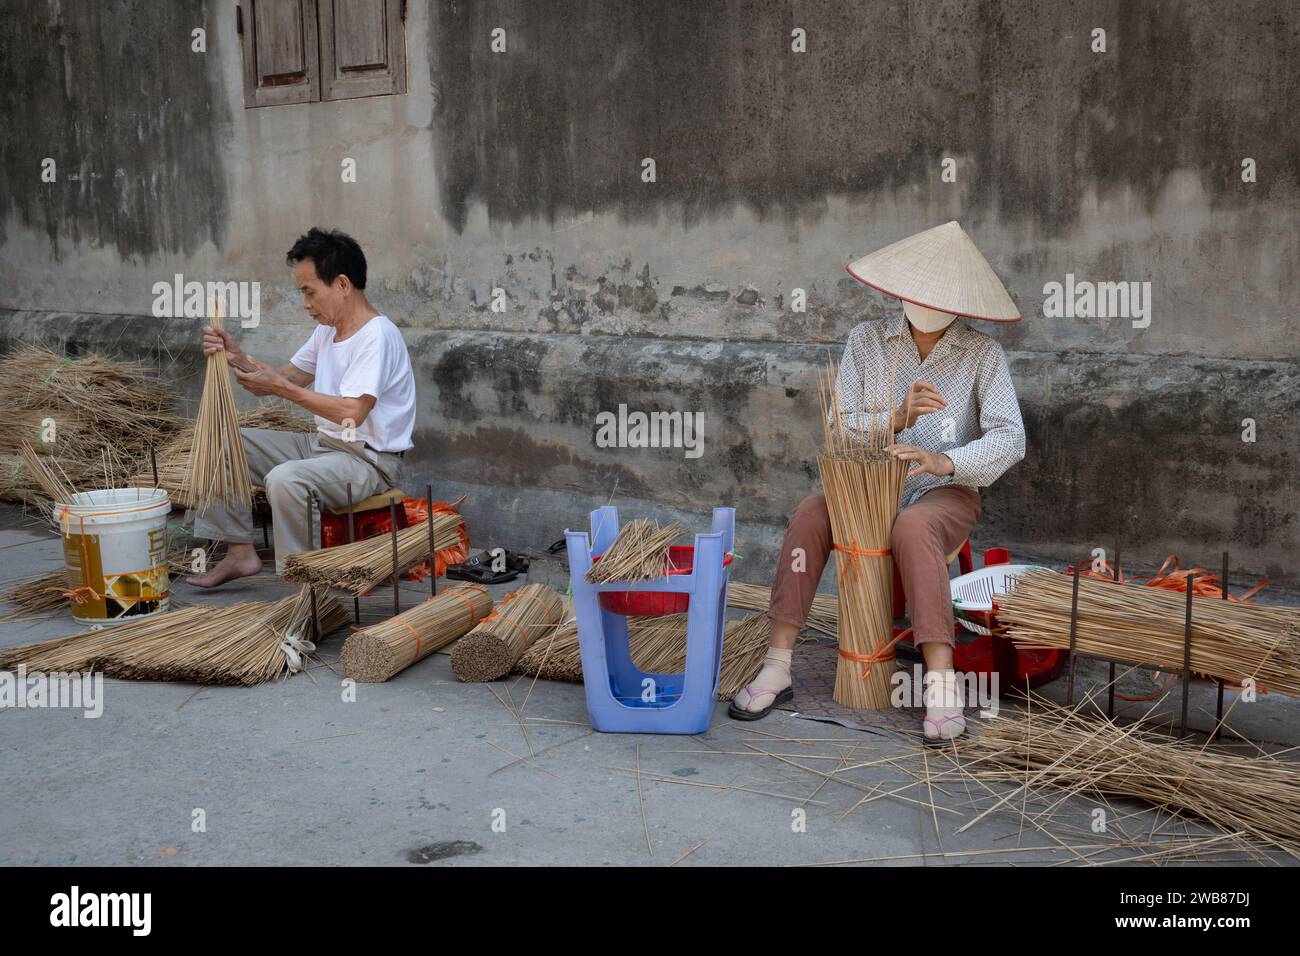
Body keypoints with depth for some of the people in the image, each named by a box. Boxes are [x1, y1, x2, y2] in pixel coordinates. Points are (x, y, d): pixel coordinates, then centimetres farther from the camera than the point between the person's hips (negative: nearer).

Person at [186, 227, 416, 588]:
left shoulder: (377, 335, -20)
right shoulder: (327, 330, 12)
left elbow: (352, 412, -28)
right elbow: (288, 377, 16)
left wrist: (281, 388, -22)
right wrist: (237, 357, -1)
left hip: (369, 459, -10)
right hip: (323, 444, 10)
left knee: (284, 479, -36)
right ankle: (239, 551, 8)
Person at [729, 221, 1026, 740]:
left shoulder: (982, 354, -6)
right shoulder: (866, 341, -1)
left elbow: (1009, 438, -16)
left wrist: (944, 461, -35)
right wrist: (896, 419, -28)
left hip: (945, 494, -2)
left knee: (912, 528, -38)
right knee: (810, 514, -29)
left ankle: (941, 685, -40)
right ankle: (777, 668, -28)